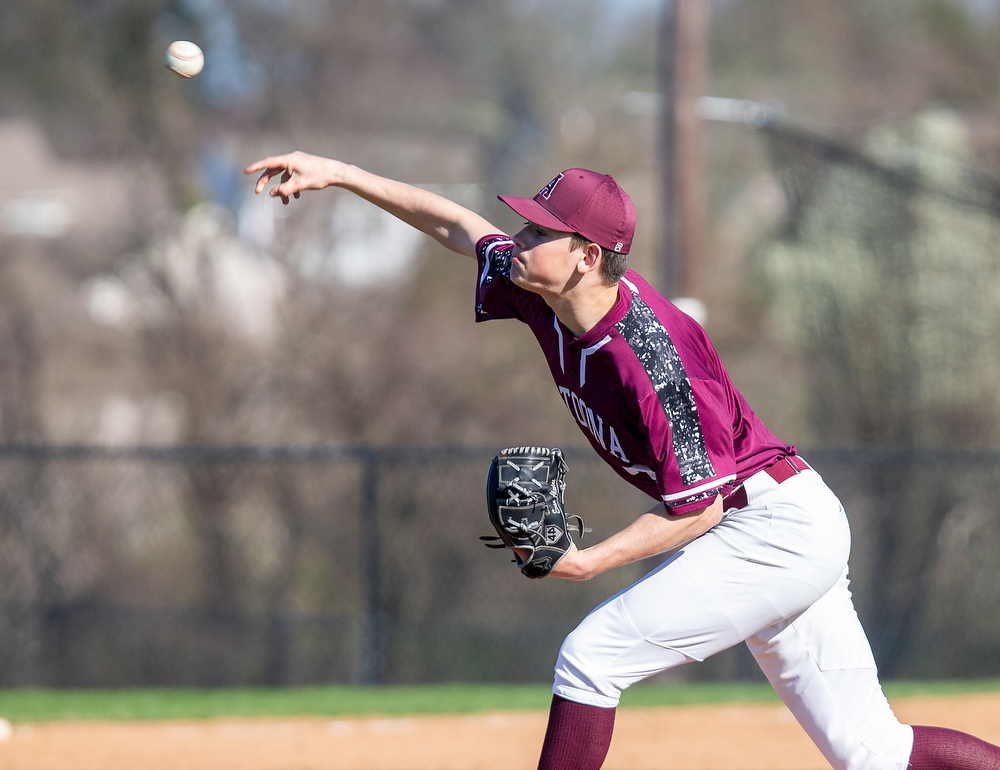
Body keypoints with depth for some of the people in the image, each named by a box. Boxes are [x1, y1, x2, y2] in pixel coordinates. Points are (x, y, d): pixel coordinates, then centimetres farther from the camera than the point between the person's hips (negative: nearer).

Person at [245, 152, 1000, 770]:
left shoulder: (652, 356, -27)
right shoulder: (546, 298, -2)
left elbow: (699, 508, -22)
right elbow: (458, 224, 13)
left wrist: (589, 561, -26)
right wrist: (342, 175, 10)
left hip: (774, 530, -9)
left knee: (590, 657, -10)